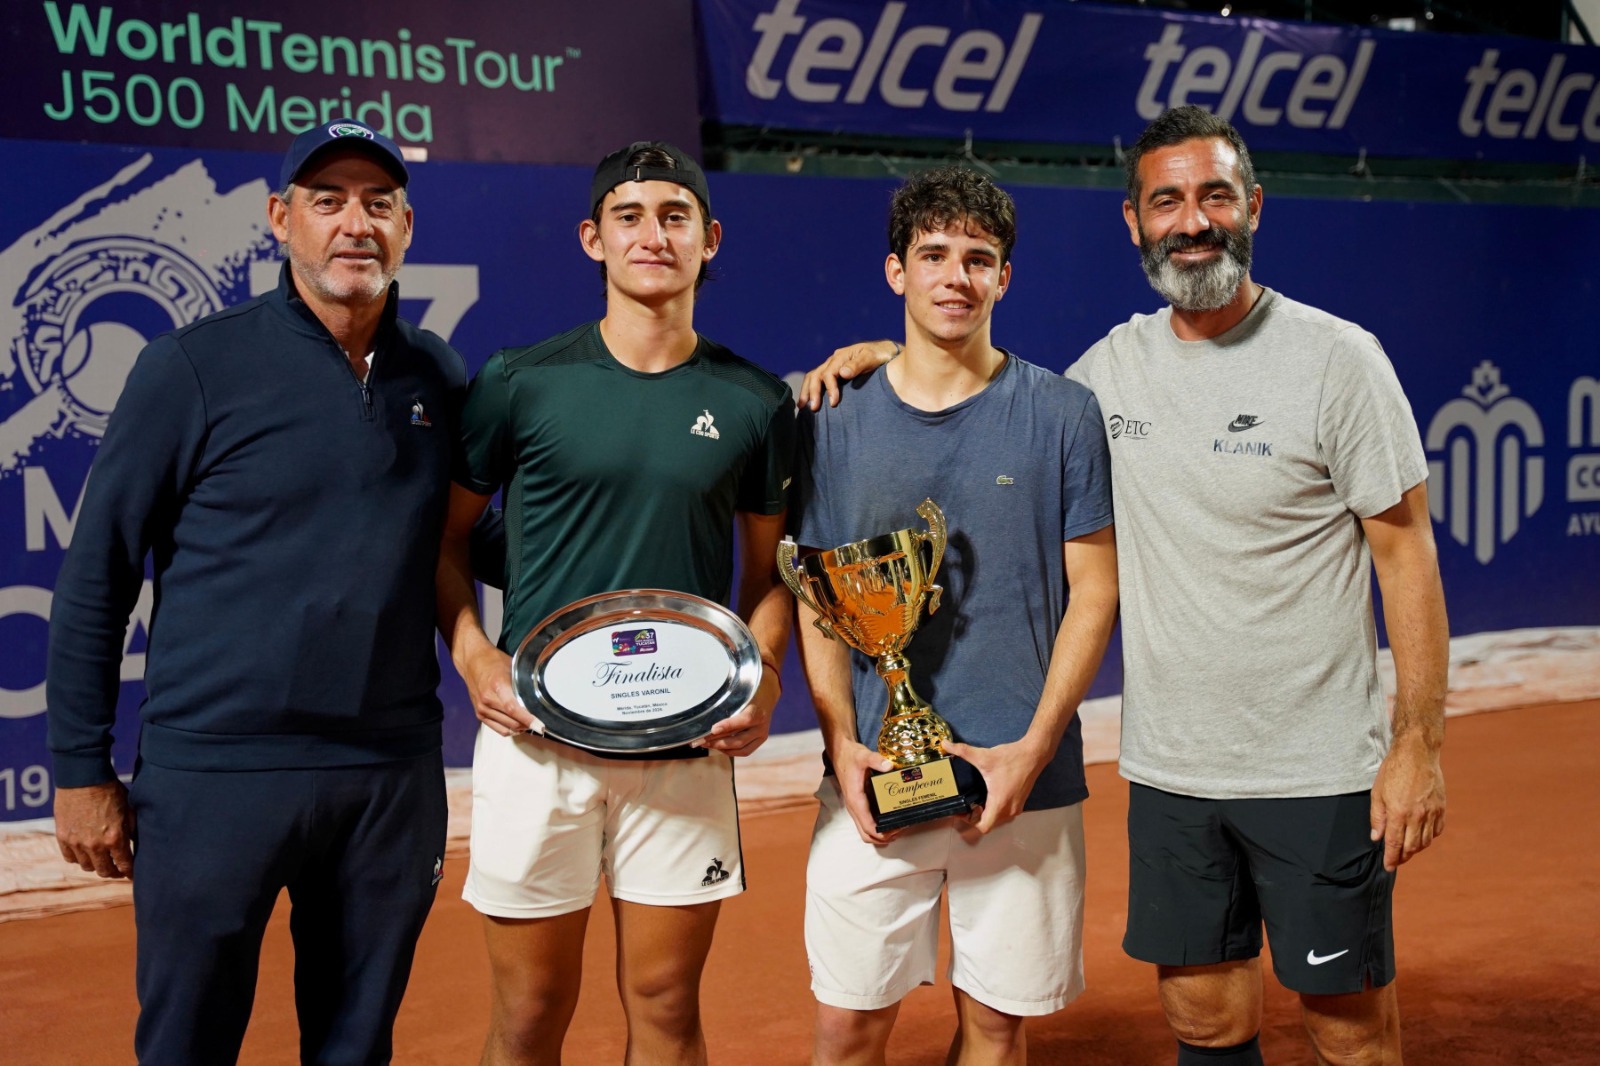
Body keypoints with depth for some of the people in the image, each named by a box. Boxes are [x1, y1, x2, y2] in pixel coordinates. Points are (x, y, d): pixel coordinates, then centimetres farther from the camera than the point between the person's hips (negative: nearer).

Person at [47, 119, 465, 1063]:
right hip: (215, 774, -3)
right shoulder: (194, 367, -5)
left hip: (393, 777, 4)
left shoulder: (441, 378, 7)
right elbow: (97, 577, -2)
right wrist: (84, 770, -3)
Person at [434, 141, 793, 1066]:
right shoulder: (520, 383, 0)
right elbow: (446, 537, 8)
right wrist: (470, 652, -8)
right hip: (536, 735, -1)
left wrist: (763, 676, -4)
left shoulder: (756, 401, 5)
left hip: (687, 751, 1)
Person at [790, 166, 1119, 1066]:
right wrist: (842, 744, -6)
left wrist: (1033, 748, -10)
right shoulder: (837, 420, 5)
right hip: (872, 781, 1)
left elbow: (1095, 593, 0)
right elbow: (817, 601, 7)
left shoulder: (1063, 415, 0)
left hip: (1025, 780, -1)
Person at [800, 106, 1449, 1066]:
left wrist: (1419, 744, -12)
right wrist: (893, 354, 6)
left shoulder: (1336, 357, -7)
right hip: (1168, 769, 4)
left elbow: (1407, 553, -7)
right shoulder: (1114, 364, 5)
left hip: (1319, 770, -4)